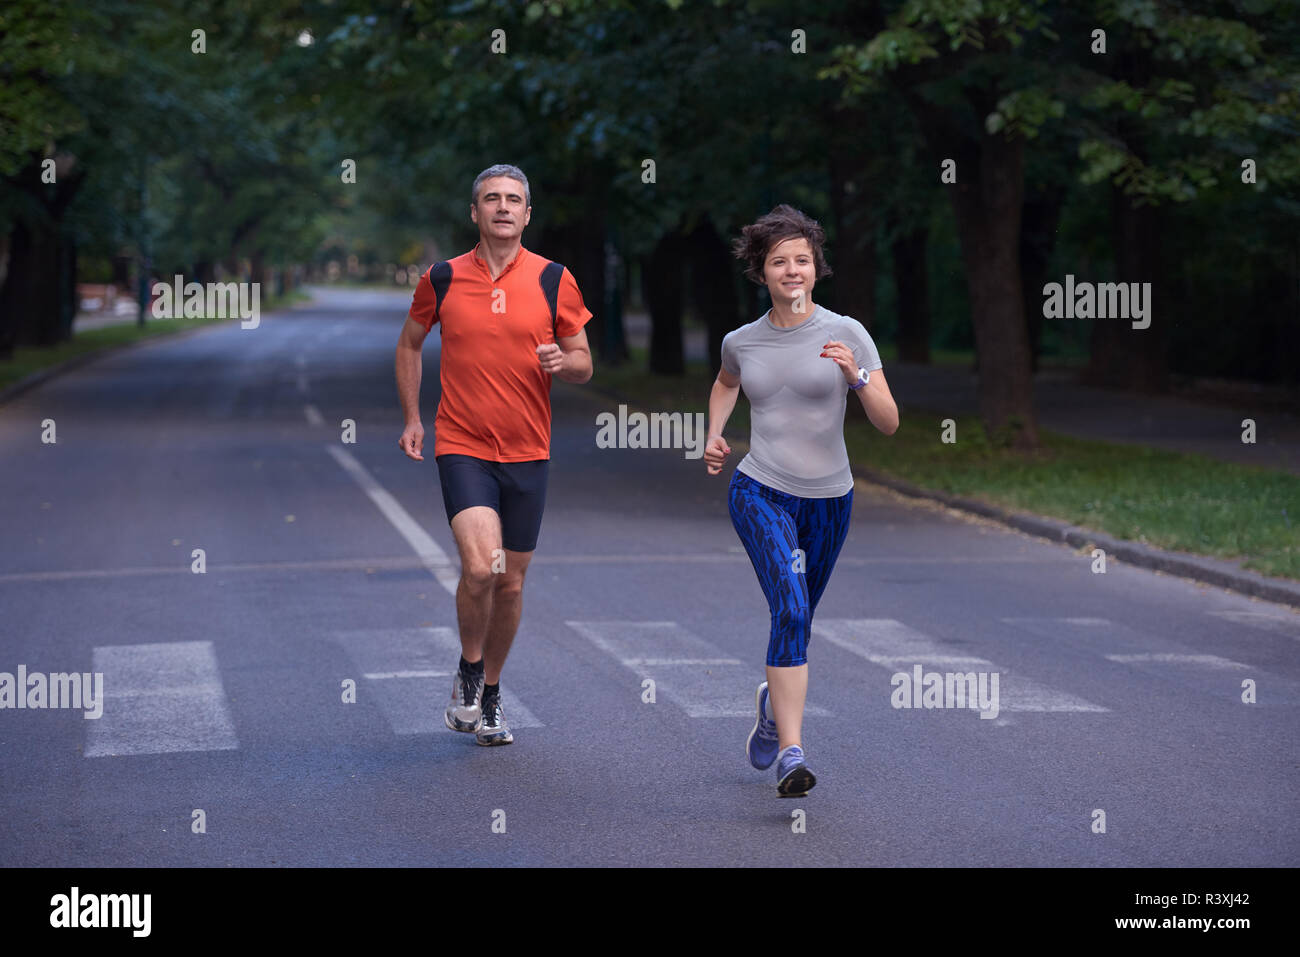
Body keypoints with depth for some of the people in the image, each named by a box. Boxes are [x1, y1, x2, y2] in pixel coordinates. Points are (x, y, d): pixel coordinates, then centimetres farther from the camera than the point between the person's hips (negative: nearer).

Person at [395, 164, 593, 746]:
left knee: (511, 582, 8)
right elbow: (410, 345, 17)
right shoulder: (442, 280, 1)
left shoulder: (554, 280, 1)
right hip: (462, 448, -2)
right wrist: (412, 418, 10)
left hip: (527, 454, 2)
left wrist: (562, 362, -16)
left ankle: (490, 696, 28)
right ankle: (468, 672, 5)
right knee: (481, 565, -21)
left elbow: (584, 364, 7)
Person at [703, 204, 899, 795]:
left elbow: (889, 423, -10)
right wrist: (714, 434, 12)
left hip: (827, 501, 1)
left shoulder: (846, 334, -5)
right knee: (790, 608, -22)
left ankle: (773, 701, 50)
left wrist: (856, 377, -26)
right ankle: (791, 755, -26)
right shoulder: (741, 342, 2)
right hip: (760, 494, -1)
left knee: (796, 621, 17)